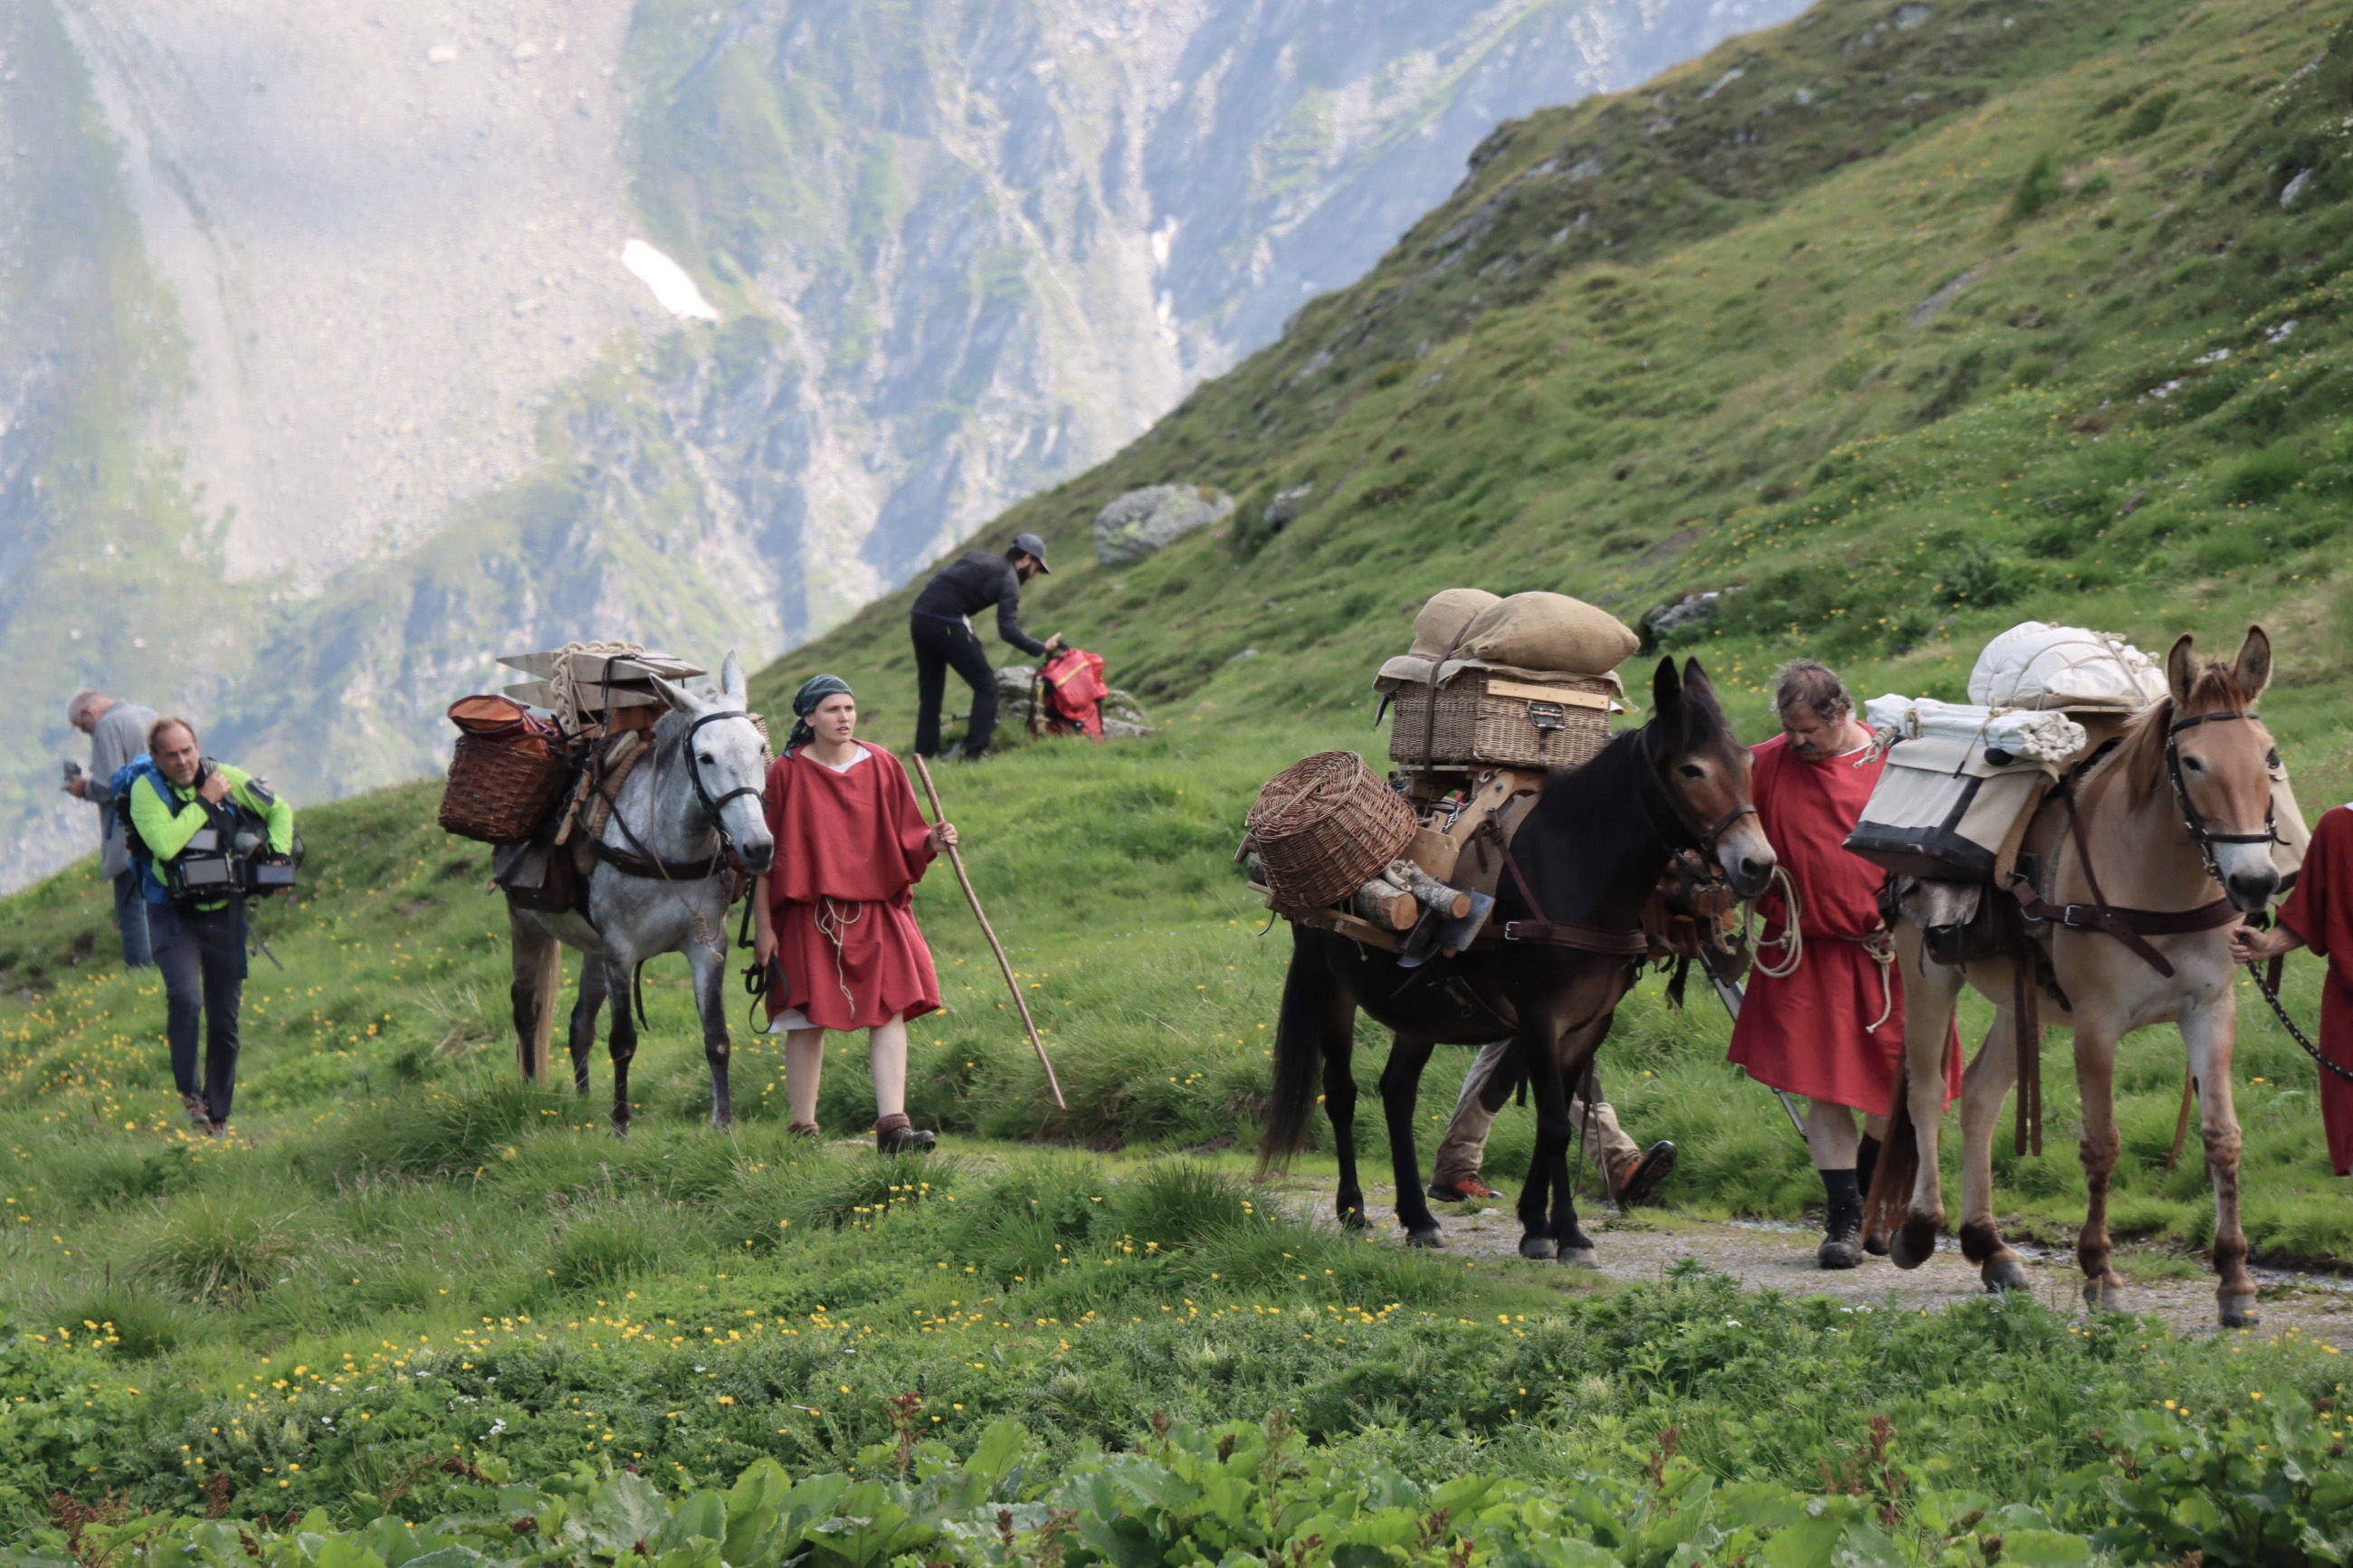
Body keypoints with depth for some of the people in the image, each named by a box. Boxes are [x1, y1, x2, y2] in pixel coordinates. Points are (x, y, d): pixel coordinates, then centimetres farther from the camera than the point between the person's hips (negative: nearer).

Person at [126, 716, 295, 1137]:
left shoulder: (225, 777, -1)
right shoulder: (146, 789, -11)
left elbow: (279, 810, 11)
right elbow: (165, 844, -28)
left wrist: (278, 856, -4)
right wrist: (205, 801, -21)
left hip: (224, 913, 3)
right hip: (174, 915, -3)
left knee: (224, 1020, 6)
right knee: (185, 998, -26)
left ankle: (217, 1116, 16)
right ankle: (189, 1092, -11)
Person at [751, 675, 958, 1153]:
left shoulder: (882, 768, 5)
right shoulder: (786, 775, -3)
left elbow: (904, 838, 9)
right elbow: (764, 857, -1)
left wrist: (931, 843, -13)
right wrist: (763, 925, -4)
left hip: (876, 908, 2)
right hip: (807, 912, -2)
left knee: (890, 1011, -10)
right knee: (807, 1019, 1)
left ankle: (892, 1123, -13)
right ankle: (803, 1129, 11)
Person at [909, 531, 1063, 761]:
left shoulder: (975, 557, 25)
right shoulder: (1008, 579, 2)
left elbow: (932, 583, 21)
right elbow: (1009, 630, -9)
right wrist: (1042, 649, 2)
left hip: (918, 618, 7)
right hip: (946, 625, -7)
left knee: (930, 694, 15)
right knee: (986, 686, 3)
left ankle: (925, 753, 12)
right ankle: (975, 752, -4)